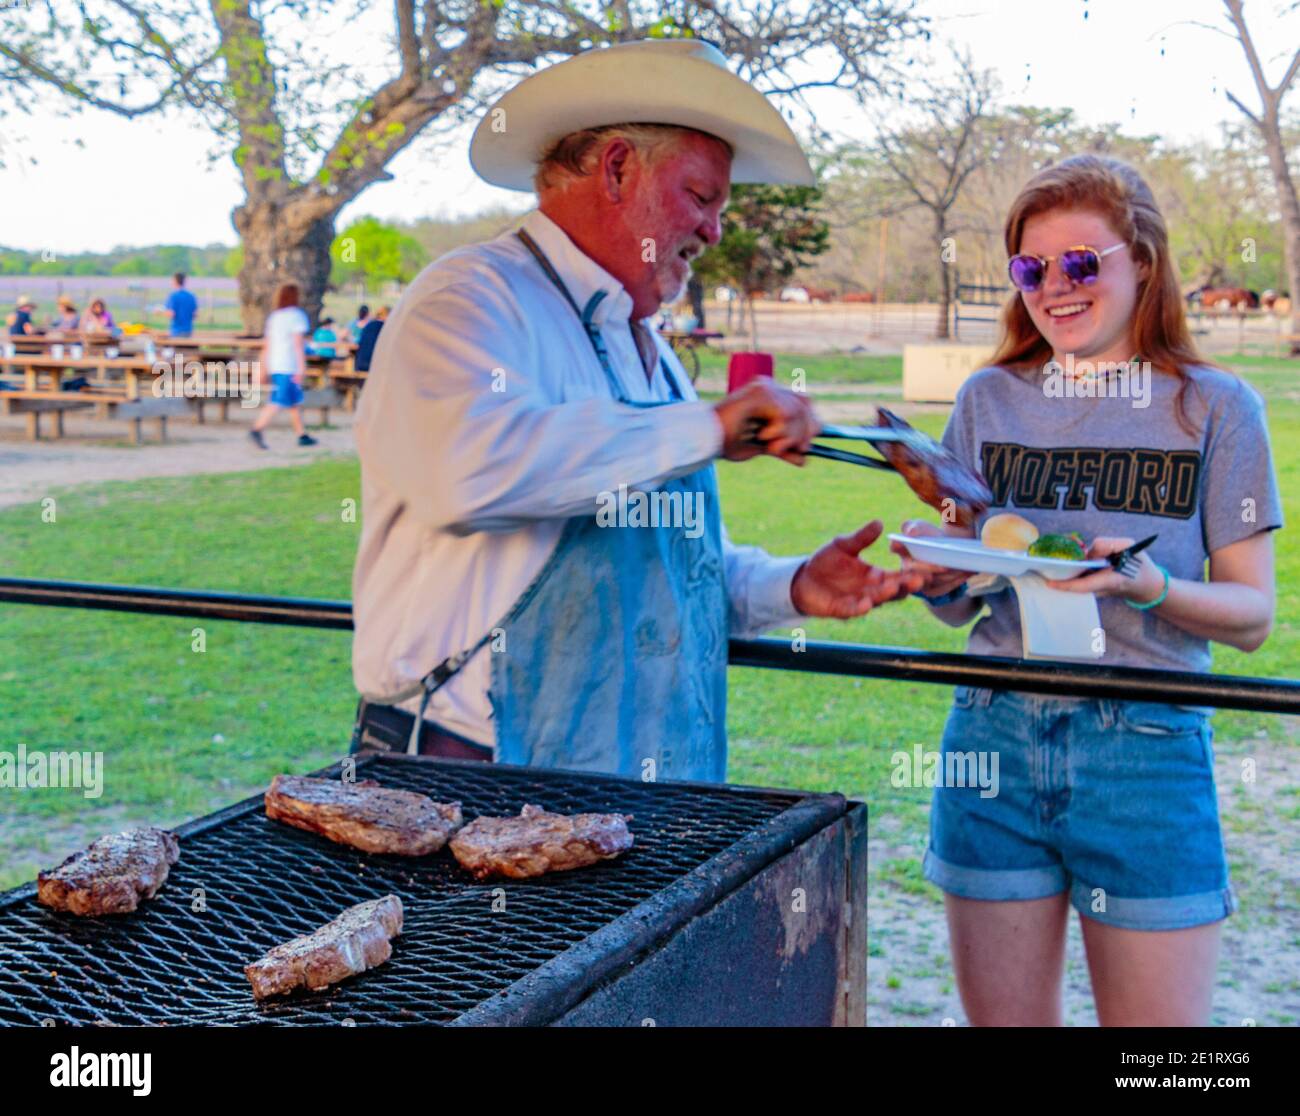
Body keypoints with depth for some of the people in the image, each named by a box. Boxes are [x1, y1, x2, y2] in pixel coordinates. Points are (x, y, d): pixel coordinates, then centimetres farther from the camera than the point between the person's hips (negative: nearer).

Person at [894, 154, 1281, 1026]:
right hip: (995, 741, 2)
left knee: (1158, 1018, 3)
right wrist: (940, 579, -11)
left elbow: (1253, 616, -1)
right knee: (1004, 1018, 10)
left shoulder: (1214, 408, 0)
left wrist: (1153, 589, -21)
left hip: (1147, 752, -2)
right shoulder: (989, 402, 7)